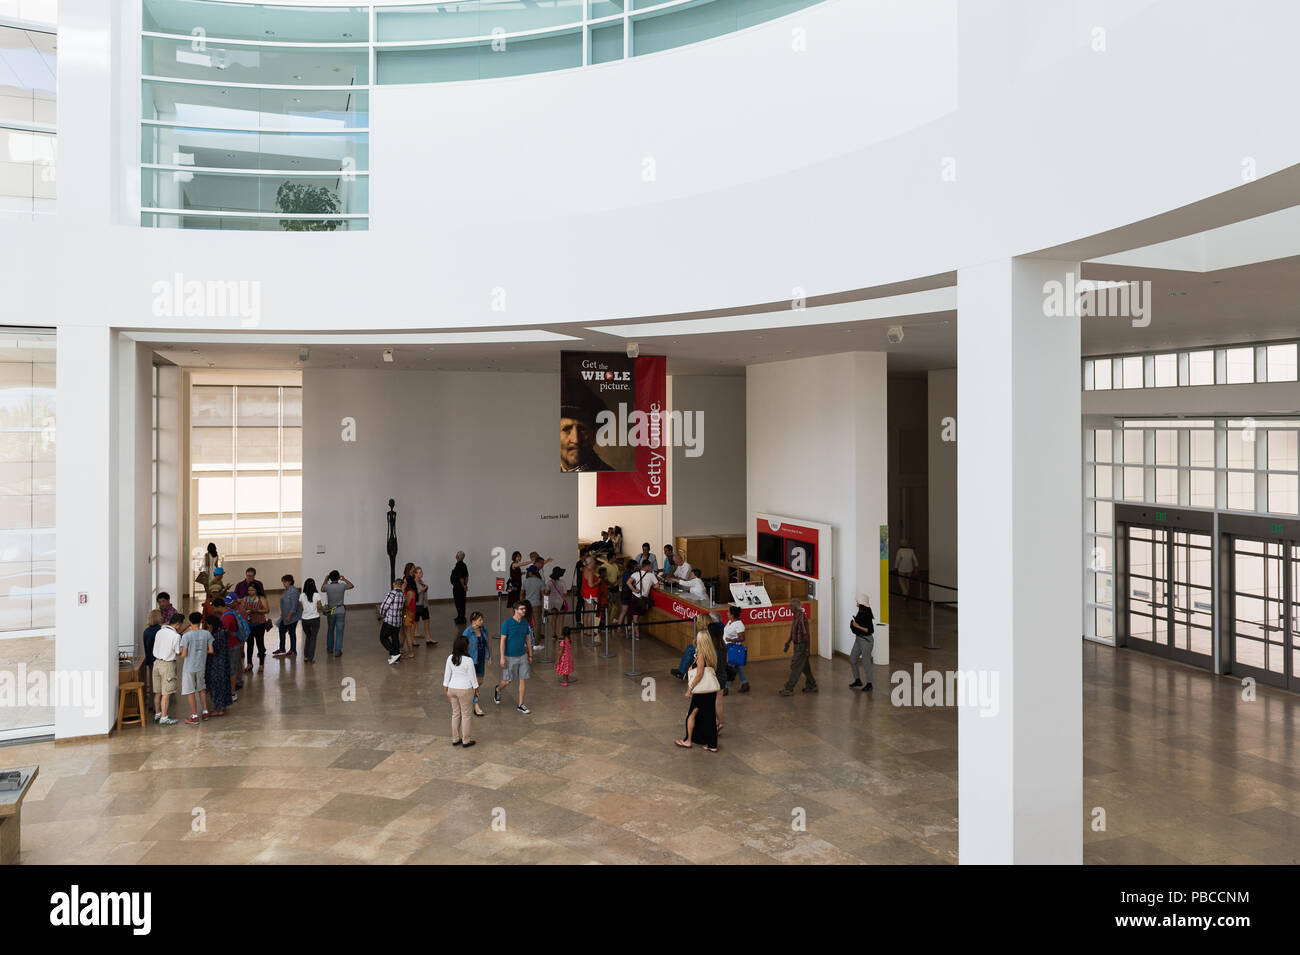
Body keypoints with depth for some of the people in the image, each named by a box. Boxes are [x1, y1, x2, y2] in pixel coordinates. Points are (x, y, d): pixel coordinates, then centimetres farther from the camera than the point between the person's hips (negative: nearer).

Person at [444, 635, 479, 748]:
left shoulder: (450, 658, -4)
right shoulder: (468, 660, -20)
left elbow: (447, 675, 3)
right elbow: (472, 677, -12)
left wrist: (446, 690, 13)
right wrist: (476, 690, 1)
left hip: (452, 688, 5)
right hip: (465, 689, -5)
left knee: (455, 714, 17)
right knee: (465, 715, 8)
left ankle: (455, 739, 26)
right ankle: (466, 741, 16)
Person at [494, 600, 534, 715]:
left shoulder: (525, 622, 2)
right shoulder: (507, 622, -14)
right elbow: (502, 640, -13)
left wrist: (530, 655, 13)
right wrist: (502, 658, -16)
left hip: (522, 655, 5)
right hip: (510, 657, -5)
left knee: (523, 680, 3)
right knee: (508, 681, 5)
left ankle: (520, 705, 12)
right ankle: (498, 689, 39)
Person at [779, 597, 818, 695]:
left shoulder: (802, 617, -20)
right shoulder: (796, 617, 11)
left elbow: (806, 634, -22)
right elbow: (792, 633, 19)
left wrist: (807, 649, -21)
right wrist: (787, 645, 20)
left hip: (801, 646, -10)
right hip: (798, 646, 10)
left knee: (795, 667, -5)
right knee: (805, 667, 17)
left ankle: (789, 689, -2)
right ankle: (811, 686, 26)